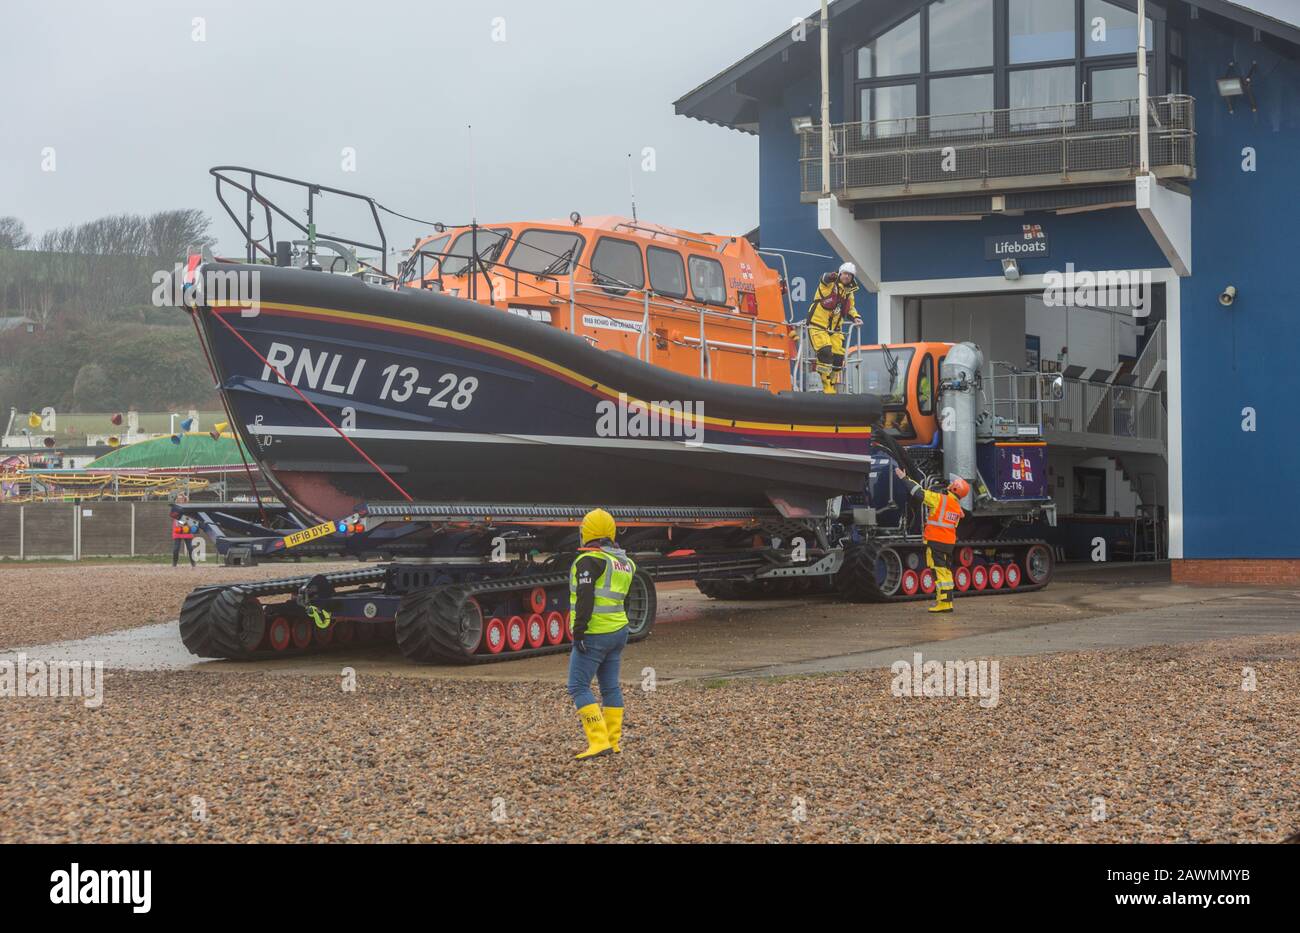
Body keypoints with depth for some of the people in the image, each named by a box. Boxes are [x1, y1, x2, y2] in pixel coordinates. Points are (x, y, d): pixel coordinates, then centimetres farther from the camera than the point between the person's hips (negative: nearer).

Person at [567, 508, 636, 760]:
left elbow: (585, 598, -22)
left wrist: (578, 631, -21)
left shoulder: (589, 560, -15)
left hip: (594, 635, -8)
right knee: (610, 687, 12)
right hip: (619, 630, 8)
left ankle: (599, 741, -14)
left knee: (578, 687, -5)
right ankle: (613, 742, 14)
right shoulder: (624, 562, 11)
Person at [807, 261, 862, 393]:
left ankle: (832, 386, 15)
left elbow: (850, 308, 20)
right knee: (825, 353, -21)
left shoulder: (849, 292, 12)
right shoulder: (830, 283, -6)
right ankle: (826, 385, -15)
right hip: (818, 325, -7)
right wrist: (831, 277, -39)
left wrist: (855, 317, 6)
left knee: (838, 357, 0)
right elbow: (825, 278, -23)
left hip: (835, 328, 7)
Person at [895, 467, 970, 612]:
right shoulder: (957, 508, 12)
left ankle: (943, 603, -12)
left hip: (936, 541, -8)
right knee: (946, 570, 13)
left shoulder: (940, 499, -12)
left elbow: (920, 493, -10)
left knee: (940, 571, -8)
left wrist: (904, 478, -3)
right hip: (949, 543, 8)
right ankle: (947, 601, 16)